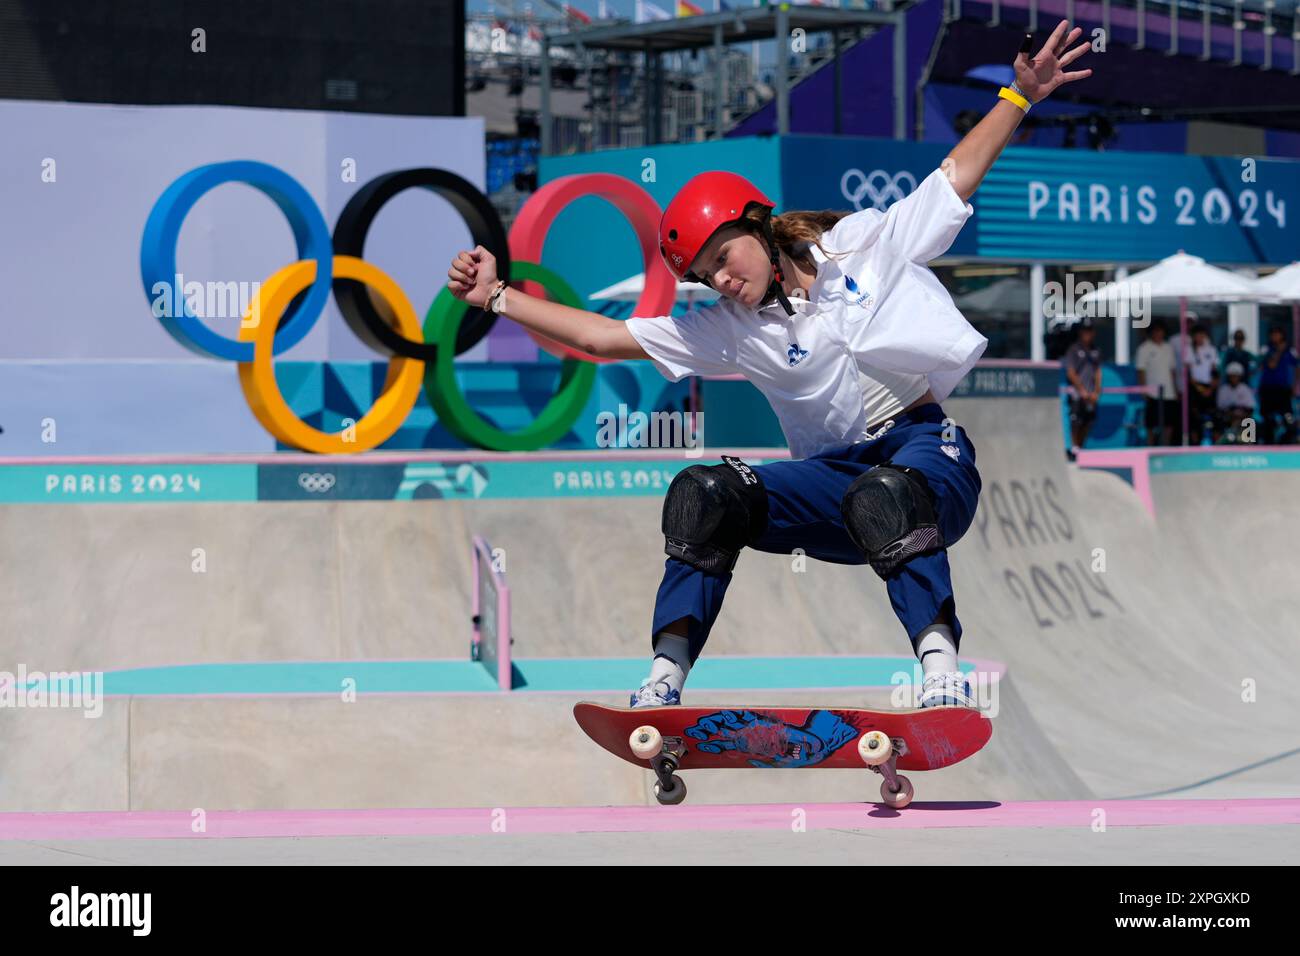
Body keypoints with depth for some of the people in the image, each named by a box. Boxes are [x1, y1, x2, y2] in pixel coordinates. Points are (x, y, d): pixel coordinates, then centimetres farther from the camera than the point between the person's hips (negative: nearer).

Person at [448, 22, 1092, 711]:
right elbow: (603, 337, 10)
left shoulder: (867, 243, 5)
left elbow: (959, 172, 8)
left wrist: (1020, 96, -2)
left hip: (929, 450, -4)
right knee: (705, 492, -19)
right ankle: (664, 680, -21)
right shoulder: (729, 331, 11)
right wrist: (496, 297, 6)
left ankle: (940, 671, -48)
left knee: (882, 495, -39)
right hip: (838, 474, 4)